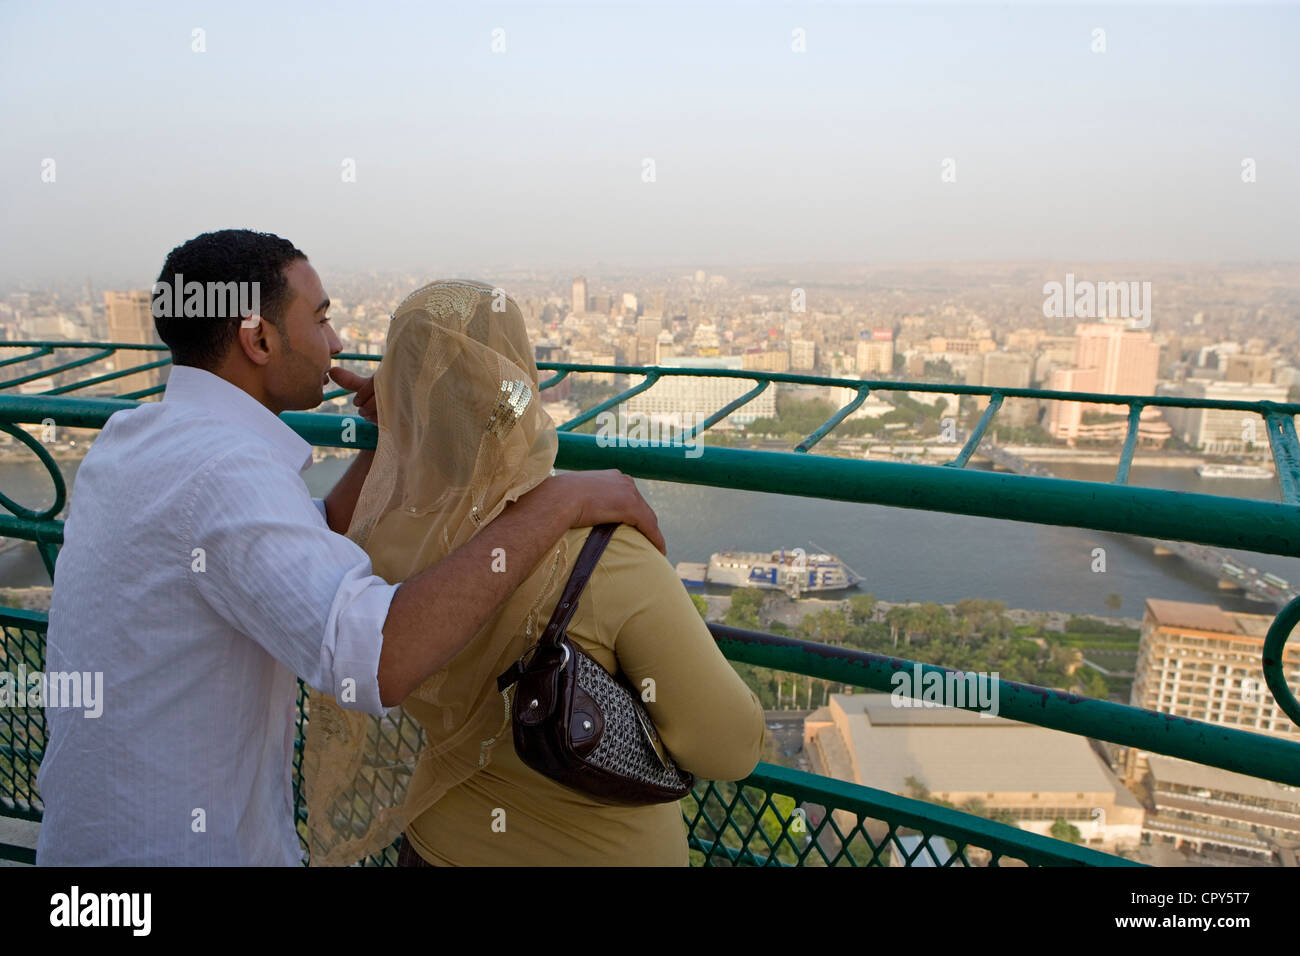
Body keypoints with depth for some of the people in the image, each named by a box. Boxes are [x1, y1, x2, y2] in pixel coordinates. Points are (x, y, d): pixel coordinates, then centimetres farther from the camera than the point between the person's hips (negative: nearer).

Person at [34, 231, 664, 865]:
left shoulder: (130, 436, 3)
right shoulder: (227, 473, -27)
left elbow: (311, 554, 12)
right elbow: (378, 659, -41)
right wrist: (555, 500, -34)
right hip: (185, 847, -9)